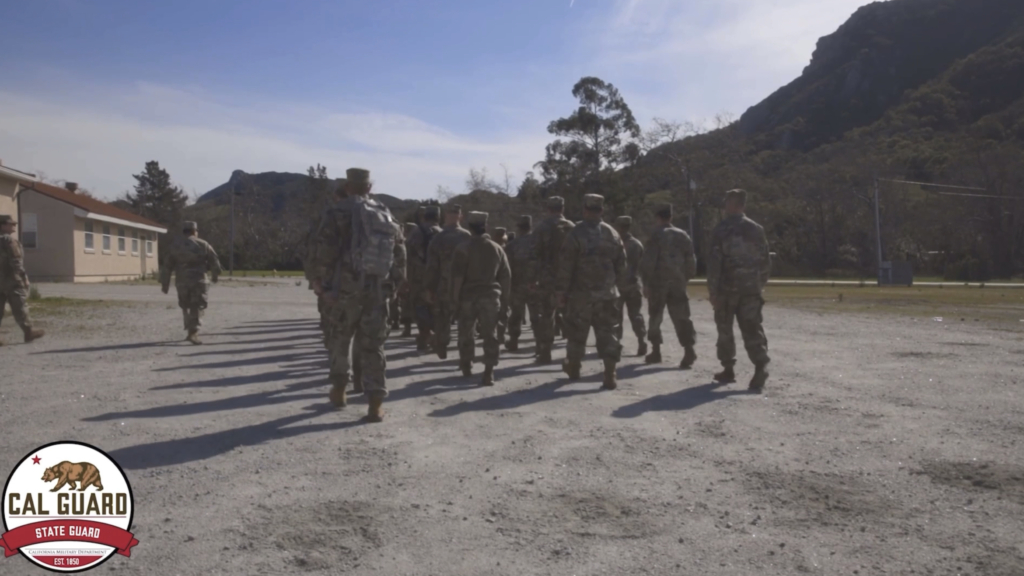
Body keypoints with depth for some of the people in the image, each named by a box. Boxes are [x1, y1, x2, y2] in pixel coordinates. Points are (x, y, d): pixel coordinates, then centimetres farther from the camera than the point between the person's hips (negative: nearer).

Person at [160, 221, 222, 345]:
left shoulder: (175, 246, 8)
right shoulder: (203, 245, 2)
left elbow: (167, 267, 6)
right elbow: (215, 263, 3)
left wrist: (165, 284, 11)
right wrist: (215, 276, 21)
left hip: (182, 282, 3)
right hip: (199, 281, -2)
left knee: (186, 307, 20)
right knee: (197, 308, -3)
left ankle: (191, 330, 22)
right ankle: (193, 333, -17)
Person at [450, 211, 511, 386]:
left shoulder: (464, 248, -6)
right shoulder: (497, 249, 6)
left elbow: (457, 276, -11)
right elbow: (506, 277, 7)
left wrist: (455, 296, -4)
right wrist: (504, 299, 12)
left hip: (468, 296, -2)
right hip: (491, 296, 2)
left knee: (466, 333, 15)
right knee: (489, 334, 1)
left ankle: (466, 367, 29)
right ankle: (489, 373, -7)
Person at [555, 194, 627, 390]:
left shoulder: (576, 234, -10)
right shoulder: (613, 234, 5)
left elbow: (566, 265, -10)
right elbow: (621, 265, 10)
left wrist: (562, 290, -2)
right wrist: (619, 286, 19)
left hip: (581, 294, -3)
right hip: (607, 294, 3)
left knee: (577, 332, 14)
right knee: (608, 333, 3)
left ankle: (573, 367, 30)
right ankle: (610, 375, -5)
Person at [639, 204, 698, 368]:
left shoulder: (657, 235, -6)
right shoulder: (683, 236, 11)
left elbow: (648, 261, -12)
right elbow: (691, 262, 12)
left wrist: (646, 282, -6)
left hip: (658, 283, -4)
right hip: (678, 283, 4)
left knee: (655, 317, 10)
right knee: (681, 318, 1)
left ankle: (656, 351, 15)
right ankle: (689, 348, -15)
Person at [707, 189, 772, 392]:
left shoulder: (721, 229, -6)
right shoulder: (756, 229, 8)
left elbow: (714, 262, -11)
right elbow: (765, 260, 10)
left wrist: (712, 290, -8)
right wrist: (760, 284, 19)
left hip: (727, 288, -3)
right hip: (751, 288, 3)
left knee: (725, 330, 11)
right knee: (752, 329, 0)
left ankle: (728, 370, 17)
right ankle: (761, 365, -20)